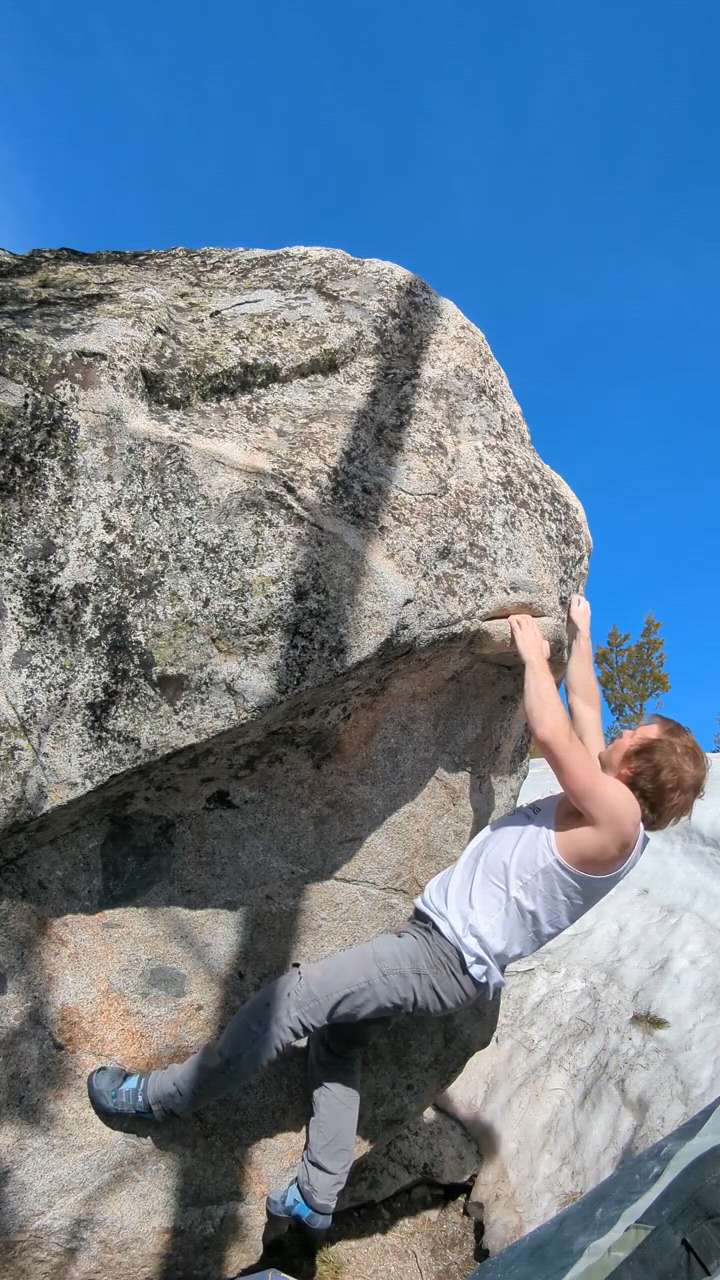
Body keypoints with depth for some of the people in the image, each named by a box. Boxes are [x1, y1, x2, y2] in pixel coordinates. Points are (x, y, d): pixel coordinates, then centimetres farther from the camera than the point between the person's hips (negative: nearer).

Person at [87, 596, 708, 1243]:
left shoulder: (619, 816, -18)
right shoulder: (605, 790, 8)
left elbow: (553, 733, -24)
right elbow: (583, 707, 20)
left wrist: (535, 654, -9)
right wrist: (581, 633, 28)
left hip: (449, 955, -10)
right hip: (440, 938, 10)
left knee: (295, 995, -12)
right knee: (338, 1035, 14)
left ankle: (159, 1095, 2)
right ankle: (317, 1196, 22)